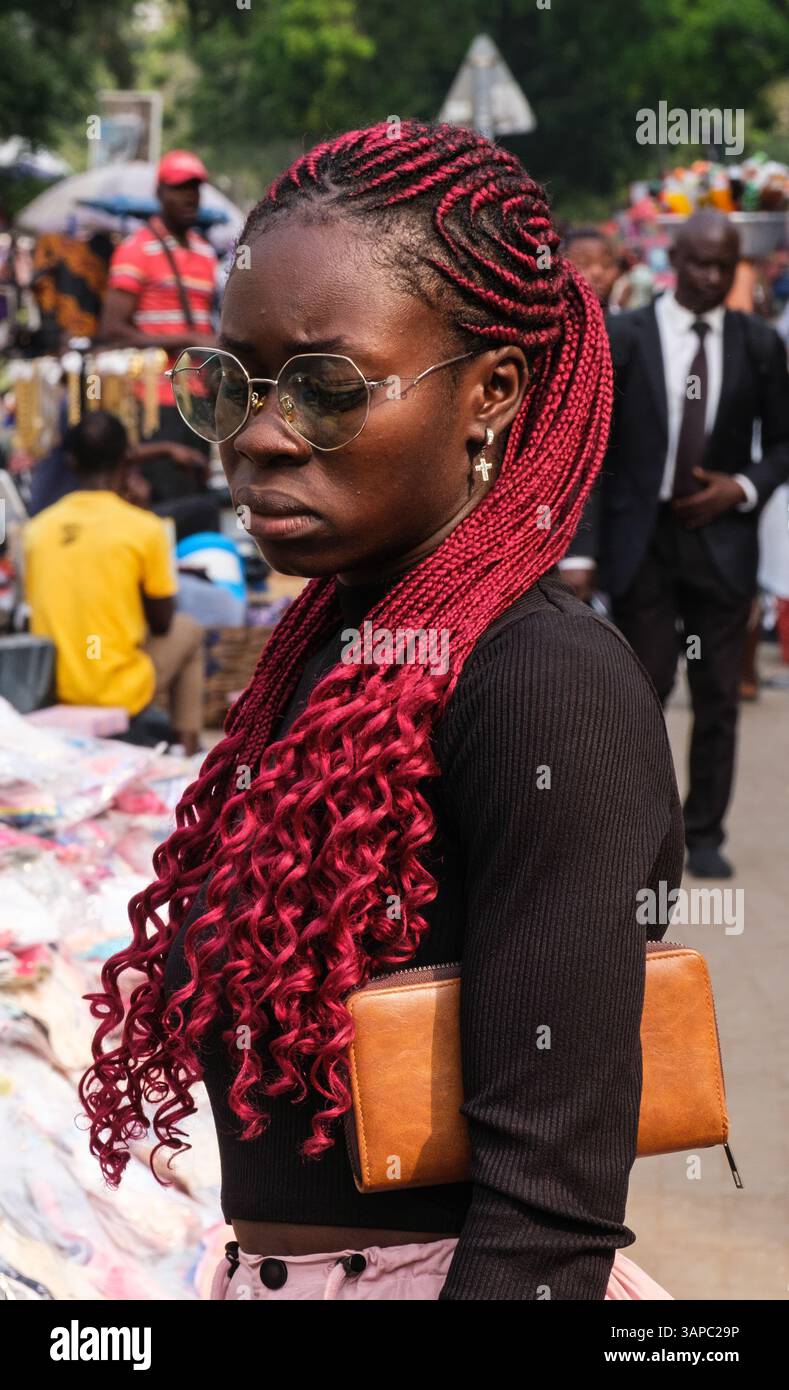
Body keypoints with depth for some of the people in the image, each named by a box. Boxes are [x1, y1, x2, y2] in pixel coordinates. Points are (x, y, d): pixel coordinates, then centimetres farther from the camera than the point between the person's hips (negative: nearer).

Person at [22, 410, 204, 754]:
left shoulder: (37, 529, 0)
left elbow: (41, 613, 12)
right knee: (188, 630, 25)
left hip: (50, 695, 4)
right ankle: (187, 746, 26)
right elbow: (162, 623, 0)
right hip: (120, 698, -4)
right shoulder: (144, 528, -11)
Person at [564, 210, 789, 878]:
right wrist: (583, 548, -11)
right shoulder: (623, 337, -2)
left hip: (721, 538, 2)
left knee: (718, 697, 5)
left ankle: (704, 834, 16)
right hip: (642, 539, -2)